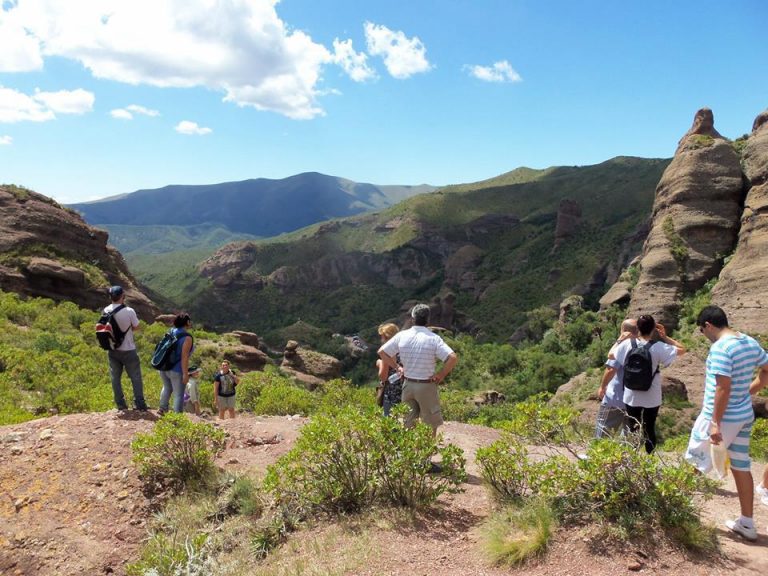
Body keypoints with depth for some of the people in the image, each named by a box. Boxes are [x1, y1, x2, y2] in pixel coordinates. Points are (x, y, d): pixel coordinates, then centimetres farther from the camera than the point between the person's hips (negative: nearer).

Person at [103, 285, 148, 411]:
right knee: (135, 377, 7)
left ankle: (120, 404, 19)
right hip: (128, 350, -4)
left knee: (115, 377, 14)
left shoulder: (106, 311, -6)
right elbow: (137, 327, -7)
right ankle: (139, 403, 8)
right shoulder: (129, 311, -19)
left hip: (113, 350, 4)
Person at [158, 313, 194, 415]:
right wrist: (185, 374, -17)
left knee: (167, 387, 29)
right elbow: (184, 357, -20)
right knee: (178, 394, 2)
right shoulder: (187, 337, -16)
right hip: (176, 371, -8)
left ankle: (162, 408, 39)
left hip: (163, 368, 8)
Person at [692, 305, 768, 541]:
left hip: (723, 418, -9)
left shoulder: (720, 347, -22)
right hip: (745, 416, 9)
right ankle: (746, 523, 24)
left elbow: (723, 387, -26)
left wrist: (715, 422, -23)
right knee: (741, 467, 15)